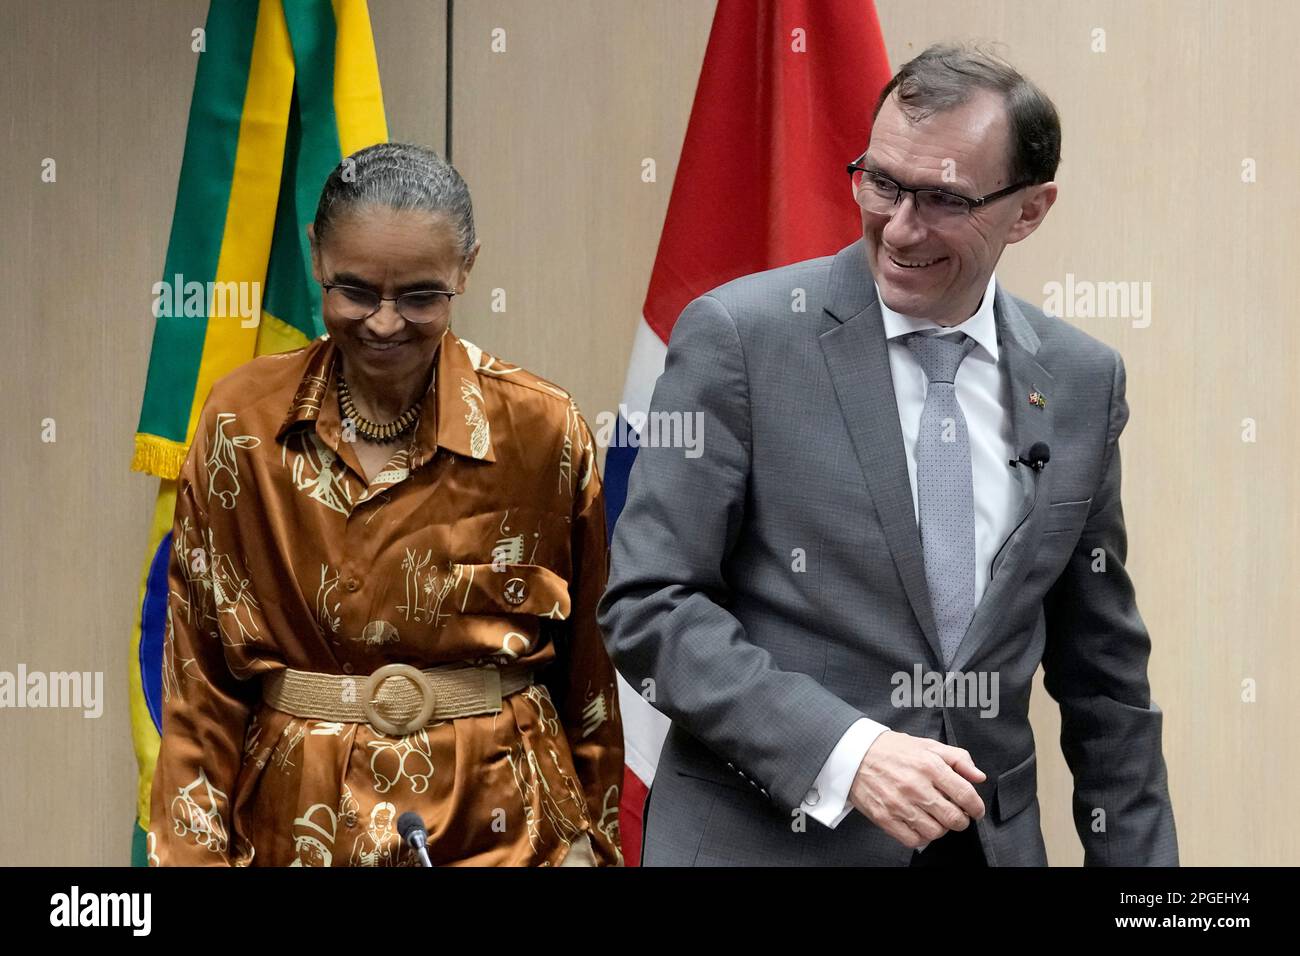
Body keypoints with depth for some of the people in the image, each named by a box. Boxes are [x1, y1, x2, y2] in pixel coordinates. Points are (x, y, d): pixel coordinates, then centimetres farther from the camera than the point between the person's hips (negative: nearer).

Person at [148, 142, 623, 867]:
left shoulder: (543, 429, -8)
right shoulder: (243, 423, -5)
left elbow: (586, 673, -1)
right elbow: (200, 677, -2)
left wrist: (594, 841, 2)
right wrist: (198, 851, -5)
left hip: (502, 824, -1)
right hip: (299, 824, 1)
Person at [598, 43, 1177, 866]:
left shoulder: (1082, 381, 2)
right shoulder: (738, 335, -10)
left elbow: (1102, 670, 9)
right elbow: (647, 604, -12)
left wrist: (1138, 856, 7)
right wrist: (843, 750, -21)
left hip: (993, 837, 4)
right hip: (763, 836, -4)